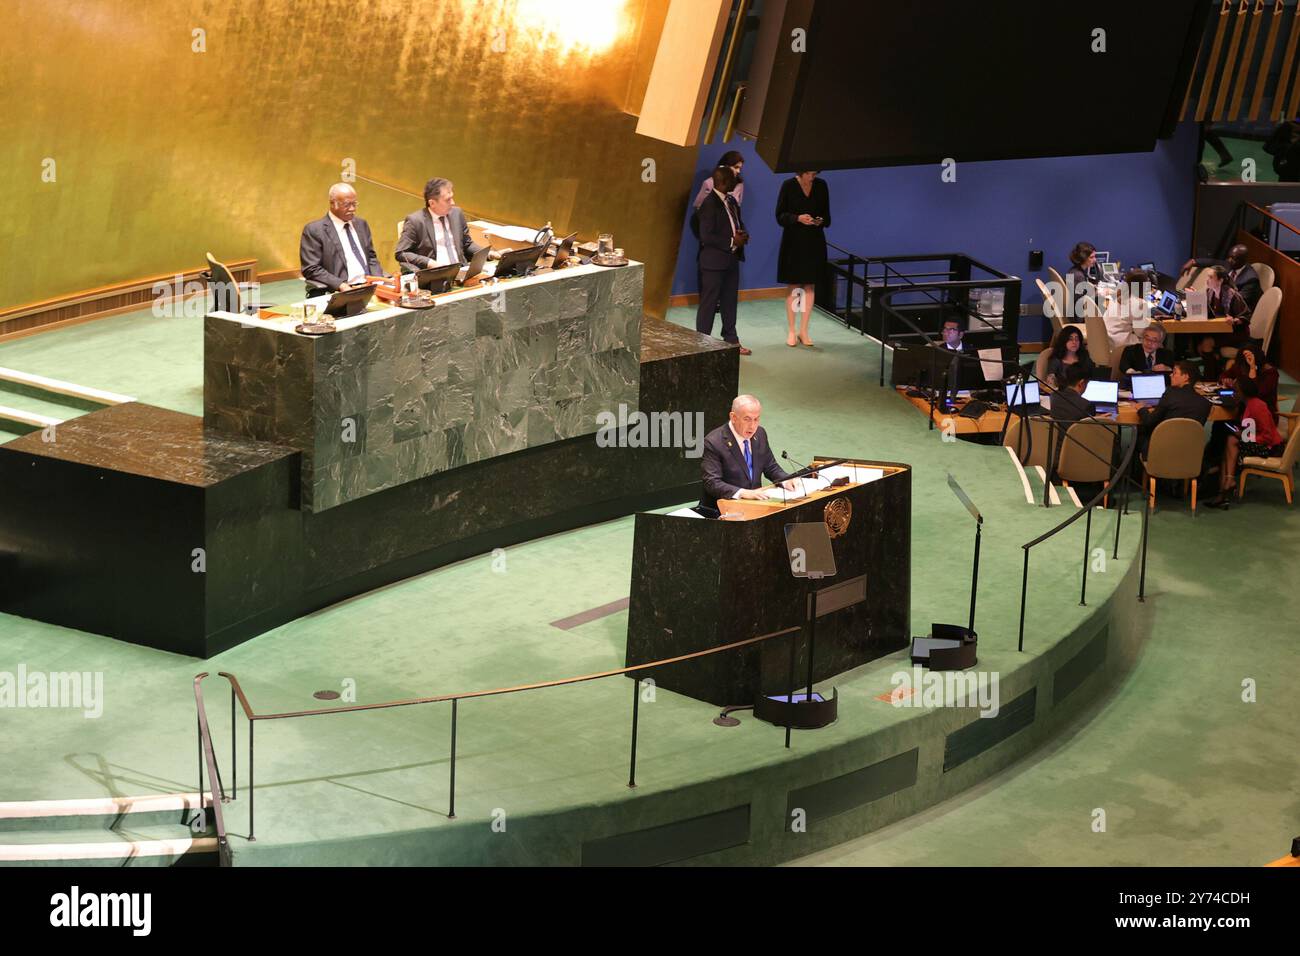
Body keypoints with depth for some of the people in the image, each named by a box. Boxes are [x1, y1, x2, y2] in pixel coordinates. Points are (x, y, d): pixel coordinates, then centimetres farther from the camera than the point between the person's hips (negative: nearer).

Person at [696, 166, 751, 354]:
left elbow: (738, 223, 21)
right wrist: (732, 242, -19)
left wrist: (743, 235, -2)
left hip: (731, 260, 8)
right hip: (714, 262, -8)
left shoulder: (731, 202, 10)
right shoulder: (709, 204, -17)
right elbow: (706, 237, -20)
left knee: (730, 302, 16)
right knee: (708, 303, 0)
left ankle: (731, 340, 26)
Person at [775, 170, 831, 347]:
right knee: (793, 287, 3)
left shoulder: (821, 185, 2)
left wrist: (821, 220, -13)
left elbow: (826, 214, 9)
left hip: (814, 243, 2)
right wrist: (798, 218, -22)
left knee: (810, 286, 4)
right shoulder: (788, 186, -6)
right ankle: (792, 331, 10)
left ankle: (804, 331, 11)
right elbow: (780, 216, -6)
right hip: (793, 242, -2)